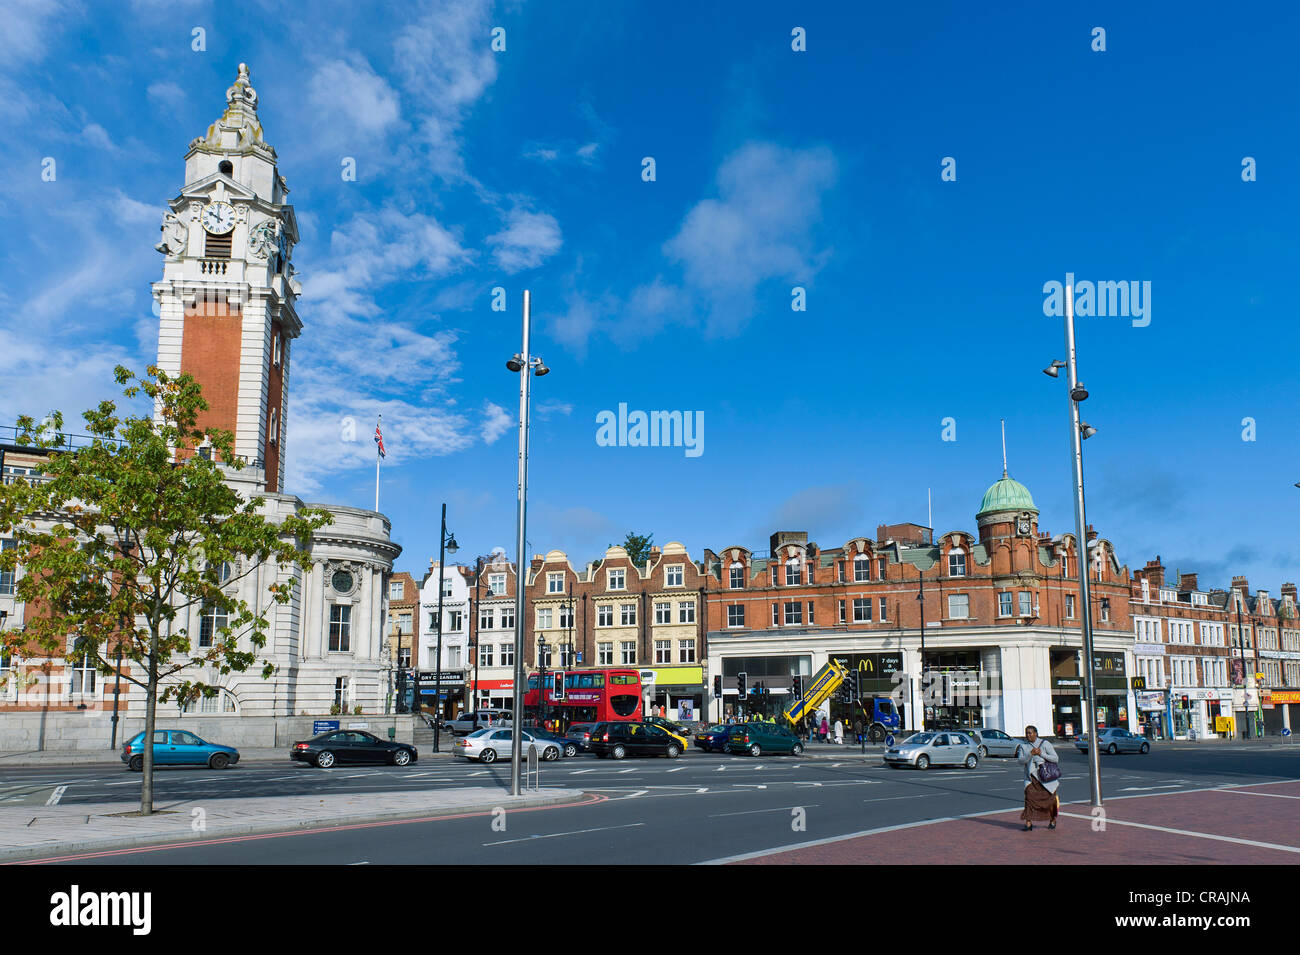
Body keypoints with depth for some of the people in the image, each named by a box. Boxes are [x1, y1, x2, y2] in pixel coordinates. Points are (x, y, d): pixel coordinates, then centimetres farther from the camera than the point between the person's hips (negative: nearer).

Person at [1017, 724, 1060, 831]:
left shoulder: (1045, 743, -2)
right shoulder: (1023, 746, 6)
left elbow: (1056, 759, -6)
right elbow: (1021, 760, -7)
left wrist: (1041, 754, -17)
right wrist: (1031, 754, -24)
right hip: (1031, 776, 1)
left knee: (1050, 799, 5)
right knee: (1029, 795, -18)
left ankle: (1053, 820, 33)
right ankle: (1028, 823, -20)